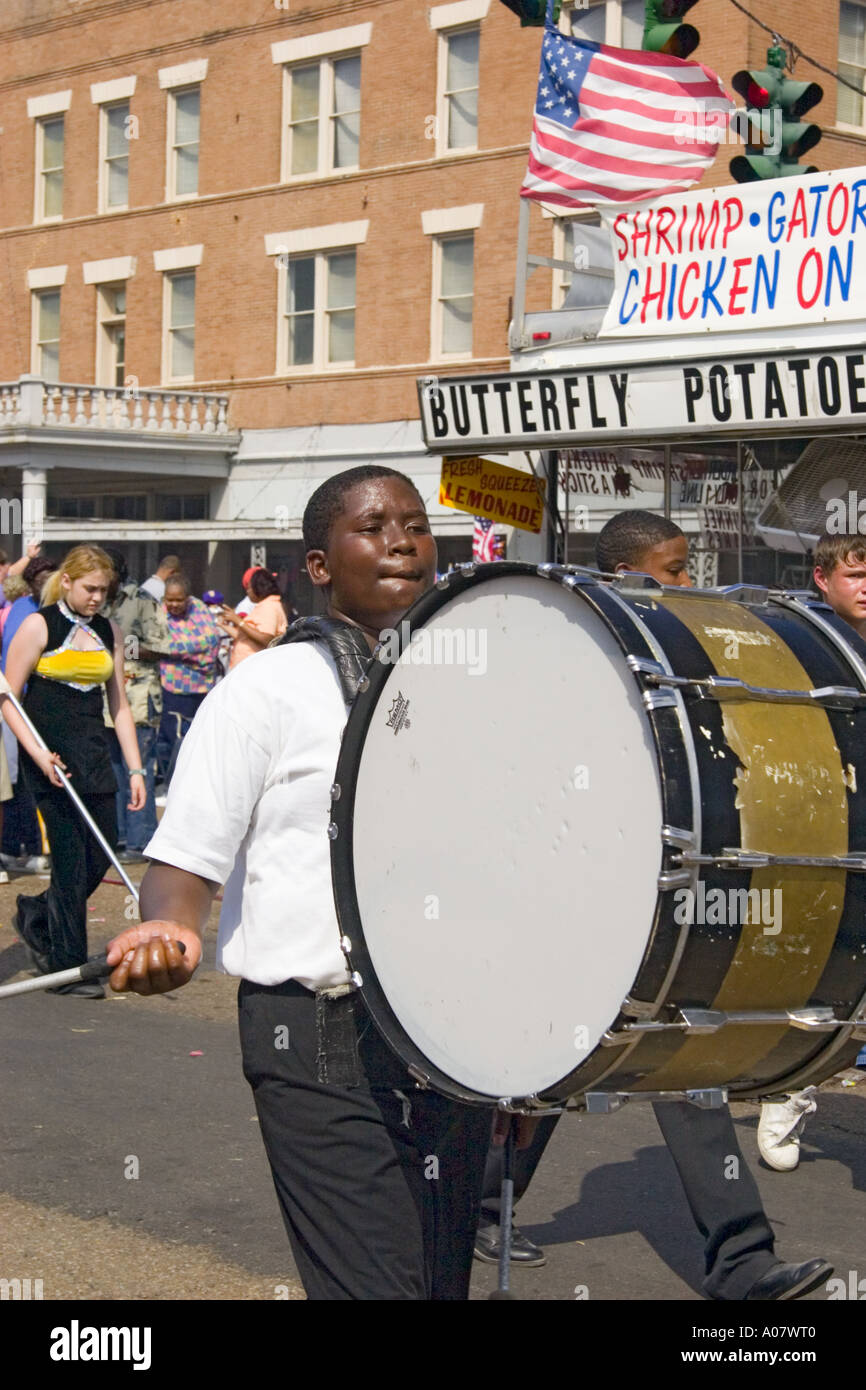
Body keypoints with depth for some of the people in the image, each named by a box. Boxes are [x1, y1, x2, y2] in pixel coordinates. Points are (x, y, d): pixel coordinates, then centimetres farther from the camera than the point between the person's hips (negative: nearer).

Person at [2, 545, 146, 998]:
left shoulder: (109, 633, 11)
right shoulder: (38, 626, -5)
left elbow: (118, 705, 14)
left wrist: (135, 769, 8)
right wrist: (37, 753, -17)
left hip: (94, 754, 6)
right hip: (51, 756, -6)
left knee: (101, 855, 4)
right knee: (71, 857, -6)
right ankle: (67, 966, 4)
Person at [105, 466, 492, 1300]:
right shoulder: (267, 690, -4)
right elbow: (187, 855, -7)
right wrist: (170, 927, -29)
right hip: (322, 1040, -6)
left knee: (445, 1278, 14)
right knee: (374, 1284, -12)